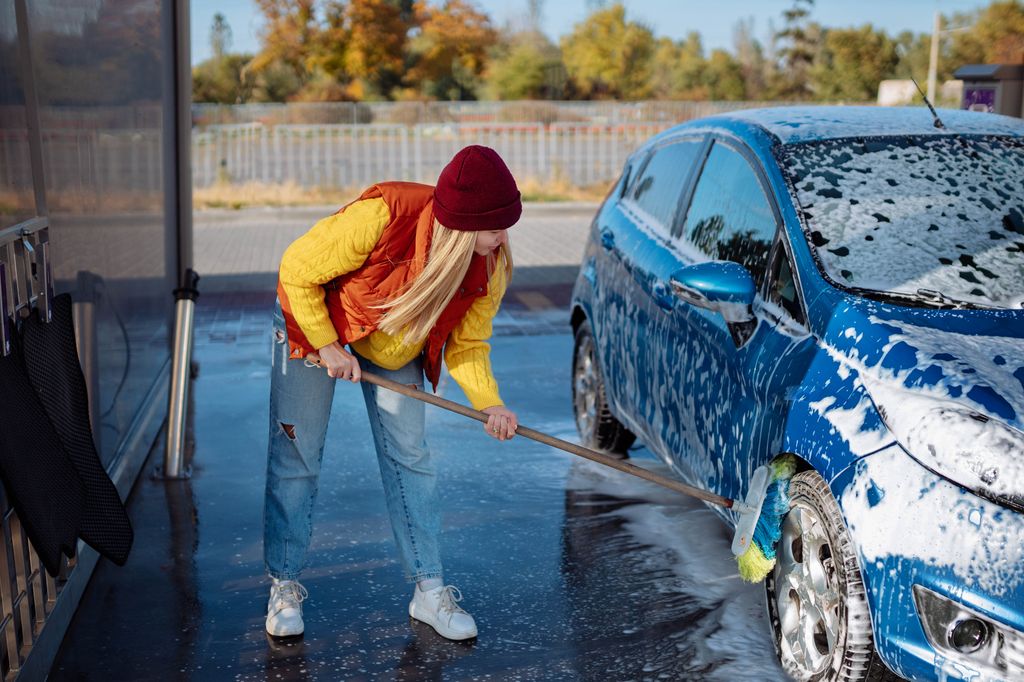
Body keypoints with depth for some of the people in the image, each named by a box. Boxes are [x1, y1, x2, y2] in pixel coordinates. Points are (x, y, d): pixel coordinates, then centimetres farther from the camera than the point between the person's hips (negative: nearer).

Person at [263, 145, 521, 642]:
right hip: (314, 320, -3)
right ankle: (284, 585, 17)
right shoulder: (382, 217, -39)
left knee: (409, 456, 0)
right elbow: (297, 270, -25)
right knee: (296, 456, 1)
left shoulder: (491, 265, -23)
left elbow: (467, 344, -11)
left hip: (397, 343, 4)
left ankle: (429, 590, 11)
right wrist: (327, 346, -22)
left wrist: (489, 403, -27)